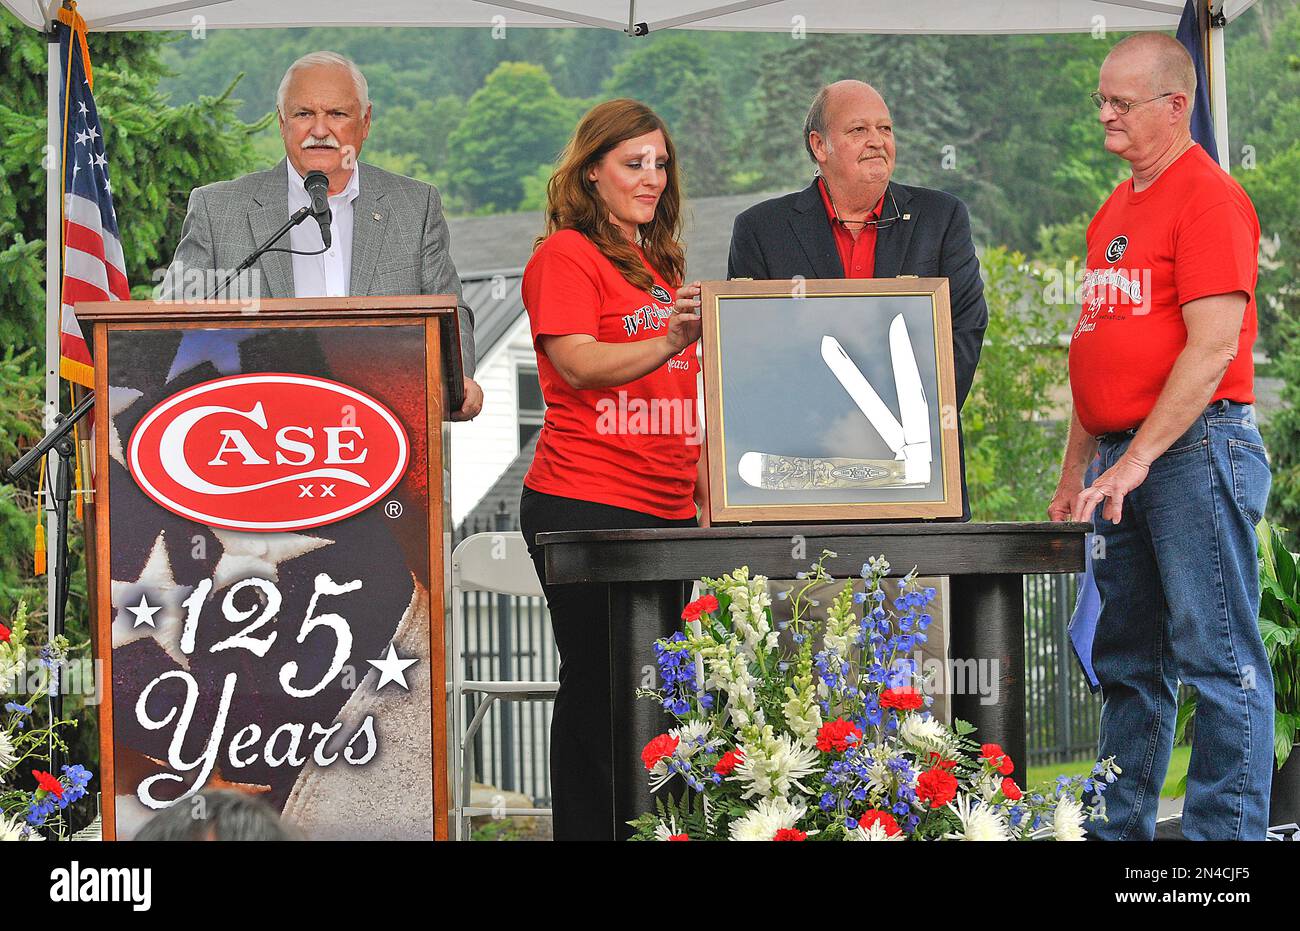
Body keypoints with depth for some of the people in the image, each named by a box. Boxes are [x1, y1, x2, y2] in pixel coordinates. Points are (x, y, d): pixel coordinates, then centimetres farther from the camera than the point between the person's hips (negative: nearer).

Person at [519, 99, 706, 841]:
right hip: (587, 507, -7)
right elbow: (579, 364, -17)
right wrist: (672, 341, -32)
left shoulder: (662, 264, 20)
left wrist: (709, 491, 20)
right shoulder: (566, 255, -3)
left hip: (668, 509, 7)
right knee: (598, 690, -7)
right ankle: (585, 832, -2)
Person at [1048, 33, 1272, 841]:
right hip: (1122, 460, 9)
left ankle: (1226, 833, -4)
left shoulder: (1209, 197, -9)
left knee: (1217, 655, -6)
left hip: (1196, 444, -9)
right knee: (1127, 662, 11)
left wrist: (1139, 458, -19)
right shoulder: (1115, 211, 19)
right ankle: (1120, 829, 17)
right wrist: (1076, 471, 20)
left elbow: (1214, 346, -17)